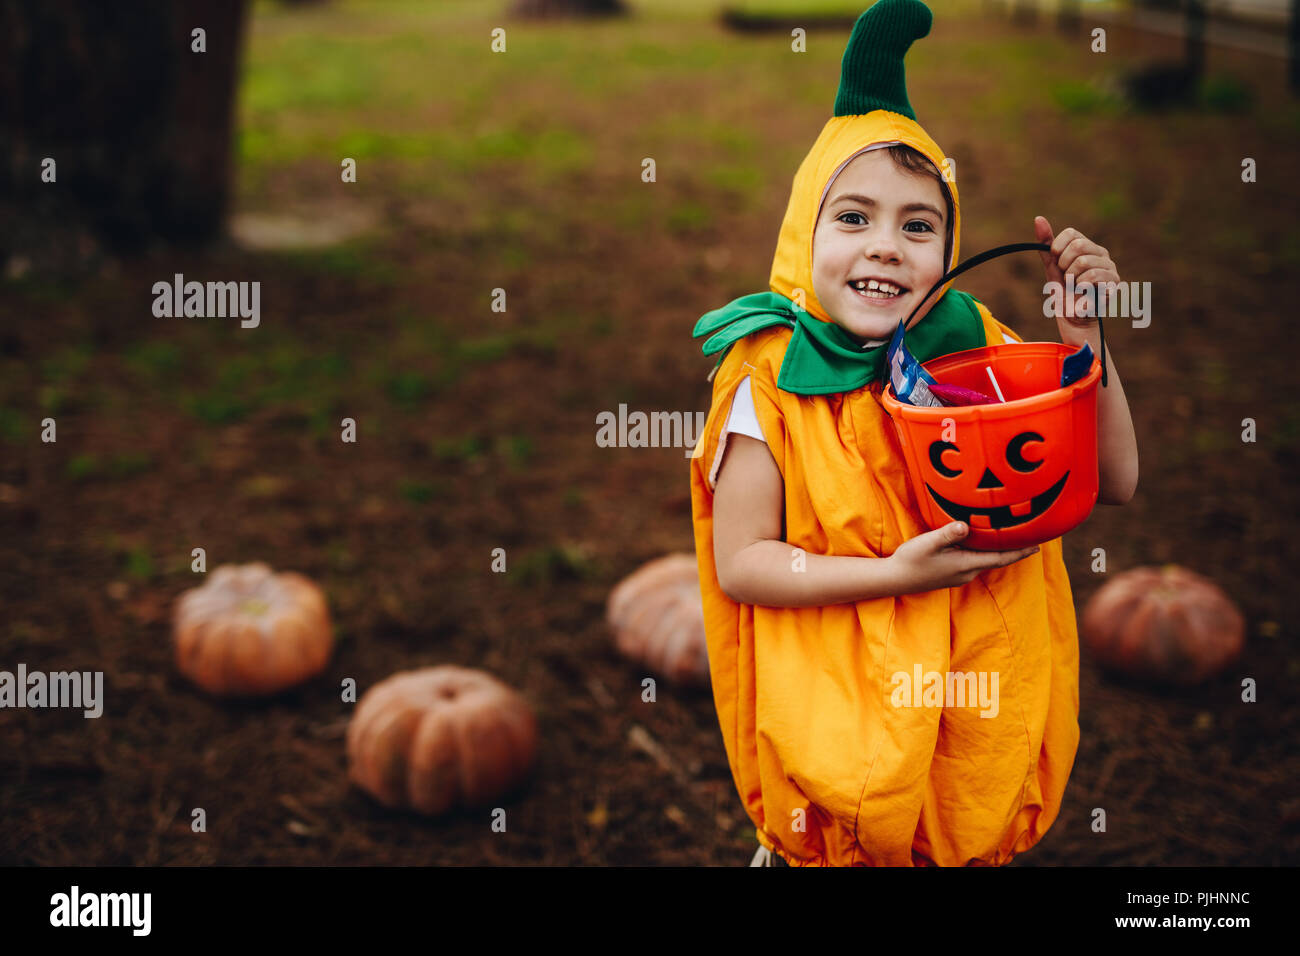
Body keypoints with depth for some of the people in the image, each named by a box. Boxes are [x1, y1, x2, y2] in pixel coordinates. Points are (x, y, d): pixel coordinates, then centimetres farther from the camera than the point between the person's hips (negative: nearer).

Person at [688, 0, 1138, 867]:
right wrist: (896, 575, -23)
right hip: (830, 699, -3)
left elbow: (1113, 483, -3)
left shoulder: (977, 349, -5)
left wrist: (1084, 337, -15)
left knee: (970, 833, 16)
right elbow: (738, 564, -14)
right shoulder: (773, 379, -13)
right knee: (835, 839, 10)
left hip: (977, 691, 3)